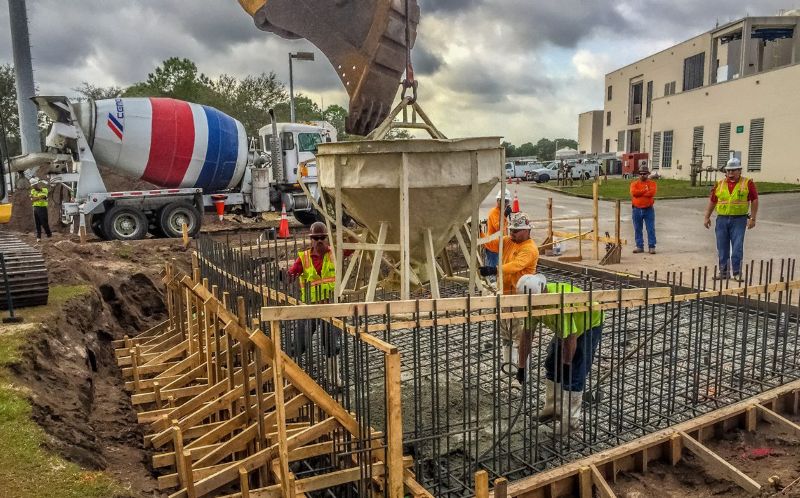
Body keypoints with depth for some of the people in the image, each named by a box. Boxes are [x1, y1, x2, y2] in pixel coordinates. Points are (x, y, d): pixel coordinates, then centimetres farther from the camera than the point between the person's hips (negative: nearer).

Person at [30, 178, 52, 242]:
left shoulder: (44, 190, -4)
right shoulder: (33, 191, 13)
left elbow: (41, 197, -17)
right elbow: (32, 200, 2)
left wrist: (34, 197, -4)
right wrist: (38, 198, -14)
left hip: (42, 208, -5)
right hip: (35, 208, 5)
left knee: (44, 223, -5)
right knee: (37, 223, 5)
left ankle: (49, 234, 12)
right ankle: (38, 237, 8)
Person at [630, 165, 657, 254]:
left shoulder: (652, 183, 2)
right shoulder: (634, 183, 6)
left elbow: (652, 193, -17)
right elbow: (633, 192, -14)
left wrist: (639, 193, -11)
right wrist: (645, 190, -10)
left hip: (648, 210, -2)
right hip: (637, 210, 2)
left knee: (651, 229, -1)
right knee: (637, 229, 7)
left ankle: (651, 247, 5)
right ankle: (639, 246, 15)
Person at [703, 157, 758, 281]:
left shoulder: (748, 183, 0)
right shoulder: (720, 184, 8)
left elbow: (754, 201, 0)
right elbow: (712, 201, 13)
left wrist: (752, 218, -4)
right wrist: (707, 217, 10)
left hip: (739, 220, -3)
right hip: (722, 219, 3)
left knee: (737, 248, -4)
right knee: (722, 248, 7)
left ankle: (737, 273, 5)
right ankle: (723, 272, 17)